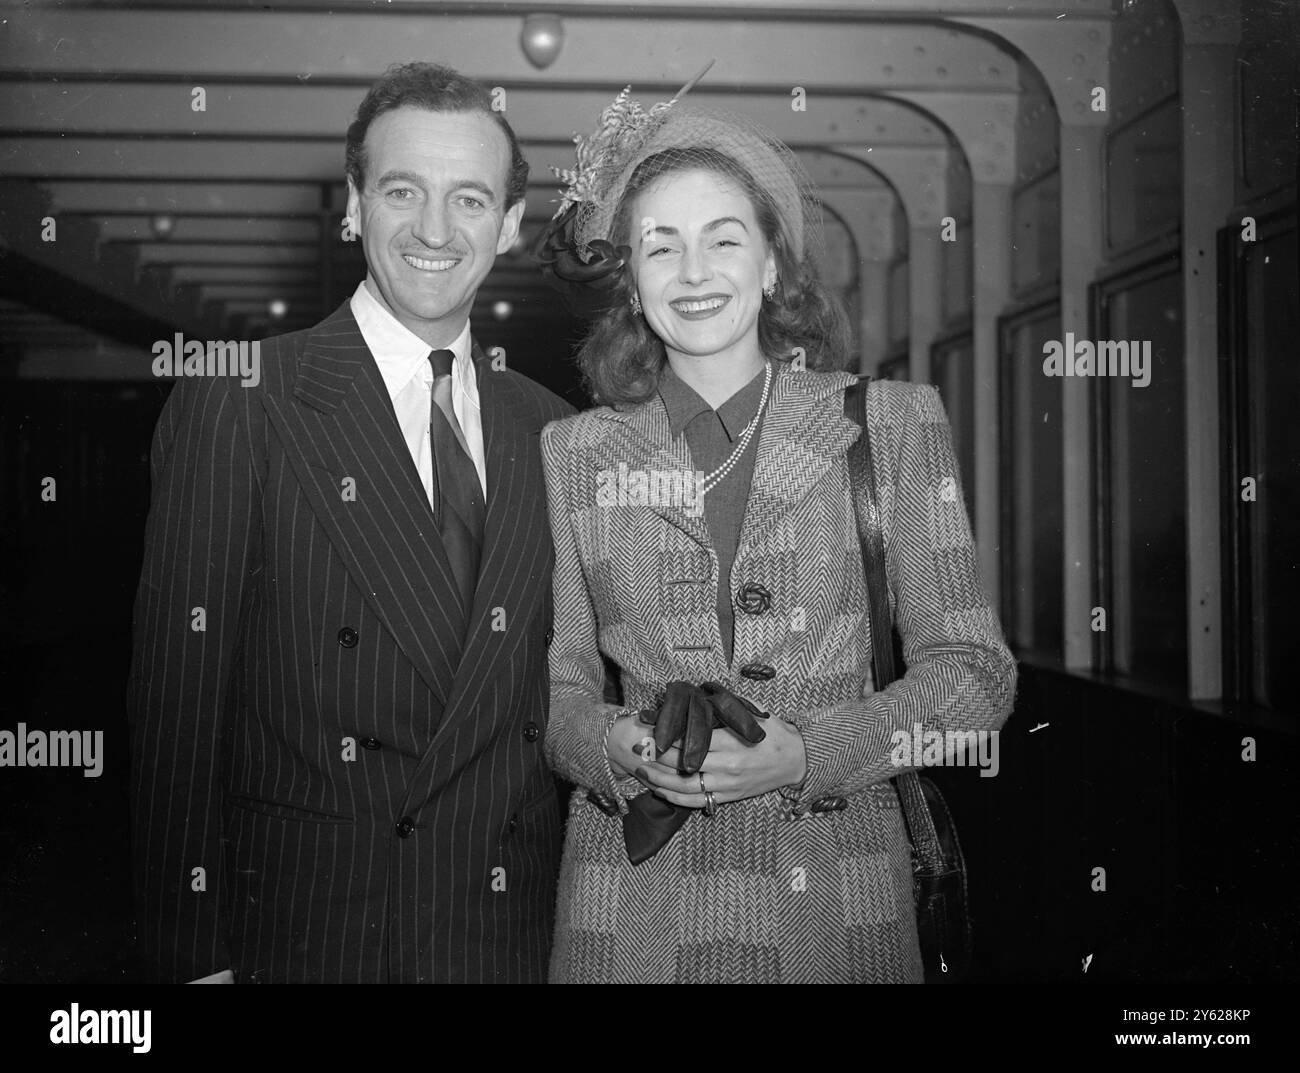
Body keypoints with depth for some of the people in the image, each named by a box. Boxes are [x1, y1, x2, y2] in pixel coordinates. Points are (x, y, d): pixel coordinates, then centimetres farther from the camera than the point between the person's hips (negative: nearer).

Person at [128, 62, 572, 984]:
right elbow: (177, 708, -9)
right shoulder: (233, 407, -8)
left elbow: (566, 693, 9)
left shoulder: (551, 431, 4)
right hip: (307, 935, -3)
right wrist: (198, 958, -10)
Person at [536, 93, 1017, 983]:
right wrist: (615, 750, -14)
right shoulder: (572, 454, 3)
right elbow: (556, 684, 7)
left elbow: (974, 670, -2)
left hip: (839, 904, 0)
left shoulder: (896, 427, 0)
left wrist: (803, 755, -15)